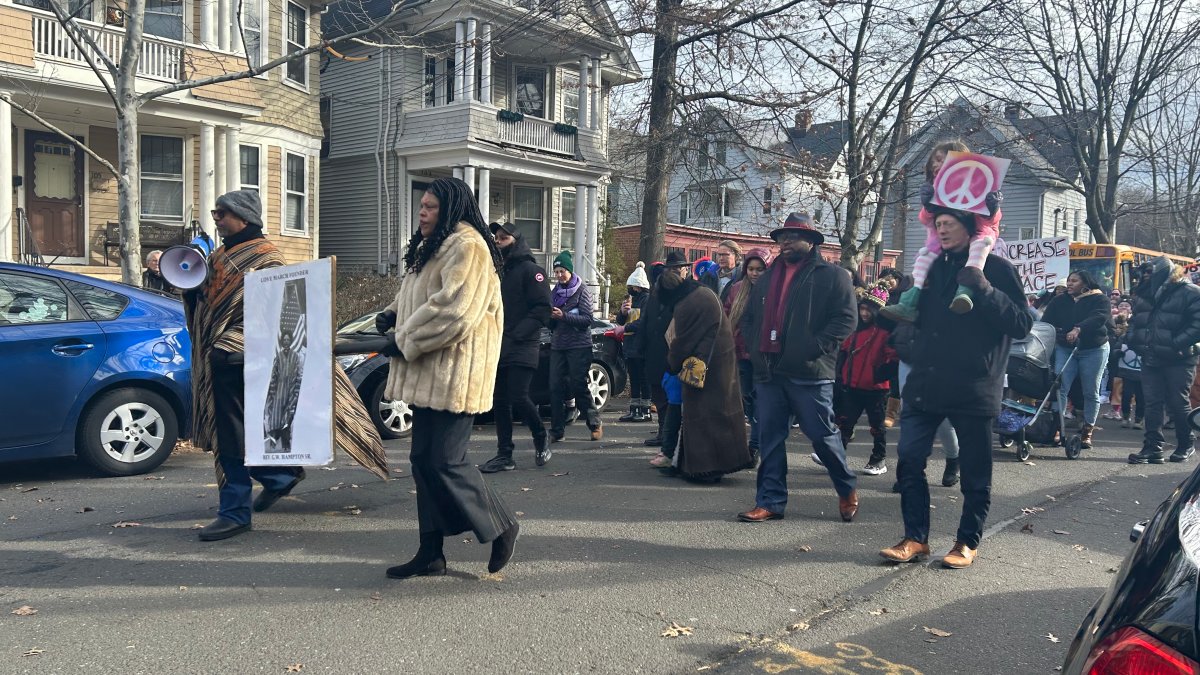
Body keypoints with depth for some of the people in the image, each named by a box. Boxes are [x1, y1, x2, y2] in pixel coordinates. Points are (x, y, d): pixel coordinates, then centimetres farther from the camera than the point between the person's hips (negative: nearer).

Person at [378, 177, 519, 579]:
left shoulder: (466, 247, -13)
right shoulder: (431, 248, 19)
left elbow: (454, 309, -23)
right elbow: (415, 296, 28)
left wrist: (405, 341, -14)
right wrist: (393, 314, 6)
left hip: (454, 375, -10)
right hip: (428, 376, 10)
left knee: (445, 462, -8)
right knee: (423, 460, 9)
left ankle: (502, 527, 12)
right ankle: (431, 553, 18)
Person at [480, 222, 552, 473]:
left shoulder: (531, 270, -3)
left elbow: (542, 309, -12)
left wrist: (517, 335, -19)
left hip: (523, 348, -7)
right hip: (499, 349, 7)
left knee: (518, 398, -15)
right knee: (500, 401, 5)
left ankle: (541, 439, 11)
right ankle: (504, 455, 11)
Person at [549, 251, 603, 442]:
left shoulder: (582, 291, -1)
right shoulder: (555, 292, 15)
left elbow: (587, 320, -11)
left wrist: (564, 316, -21)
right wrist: (550, 317, -5)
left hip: (579, 346, -5)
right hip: (558, 345, 5)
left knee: (579, 387, -4)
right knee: (555, 388, -1)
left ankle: (595, 424, 12)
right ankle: (557, 430, 4)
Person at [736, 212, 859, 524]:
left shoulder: (832, 276, 0)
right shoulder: (767, 278, 19)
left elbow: (845, 319, -9)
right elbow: (748, 317, 24)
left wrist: (814, 348, -15)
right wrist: (755, 347, 7)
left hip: (808, 373, -6)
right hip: (768, 372, 6)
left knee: (822, 435, 2)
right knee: (770, 438, 6)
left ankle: (847, 490, 25)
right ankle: (770, 501, 14)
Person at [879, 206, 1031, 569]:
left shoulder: (997, 269, -3)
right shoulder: (934, 267, 14)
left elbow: (1022, 325, -11)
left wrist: (985, 290, -21)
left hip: (973, 389, -5)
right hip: (925, 385, 5)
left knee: (974, 472, 6)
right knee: (909, 460, 2)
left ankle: (968, 542, 22)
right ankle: (915, 538, 14)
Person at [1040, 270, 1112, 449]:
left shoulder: (1099, 299, -3)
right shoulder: (1059, 302, 8)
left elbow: (1099, 317, -22)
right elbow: (1046, 322, 0)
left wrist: (1078, 329, -38)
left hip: (1094, 350, -2)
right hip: (1065, 349, 3)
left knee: (1091, 392, 3)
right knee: (1059, 387, -10)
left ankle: (1087, 431, 11)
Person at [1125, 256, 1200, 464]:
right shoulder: (1144, 294, 11)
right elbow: (1135, 320, 23)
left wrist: (1177, 344, -23)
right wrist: (1132, 339, 6)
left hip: (1178, 361, -5)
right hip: (1151, 359, 6)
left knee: (1178, 404, 3)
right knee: (1152, 404, 3)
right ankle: (1153, 448, 5)